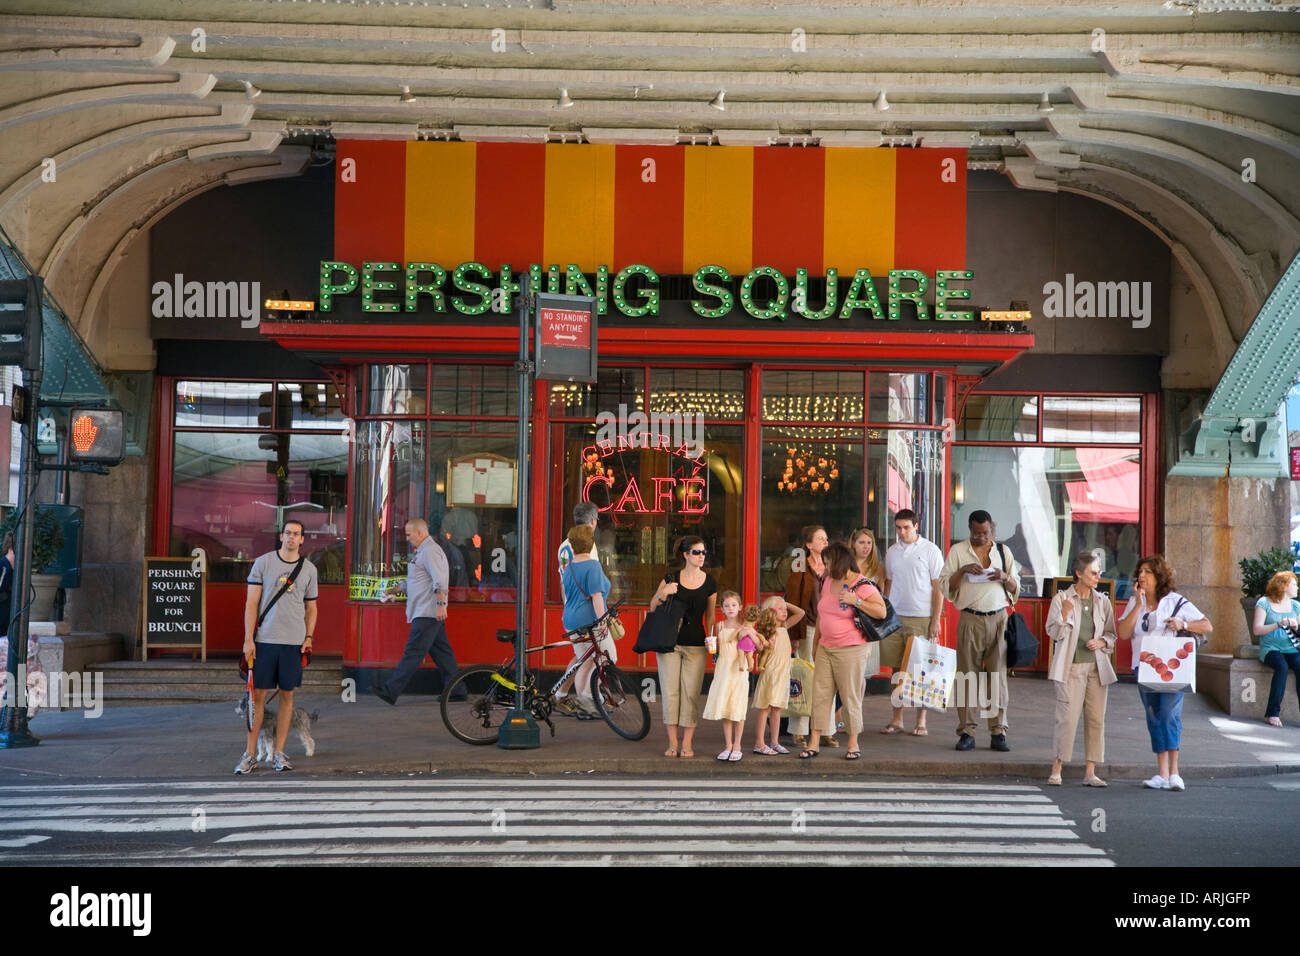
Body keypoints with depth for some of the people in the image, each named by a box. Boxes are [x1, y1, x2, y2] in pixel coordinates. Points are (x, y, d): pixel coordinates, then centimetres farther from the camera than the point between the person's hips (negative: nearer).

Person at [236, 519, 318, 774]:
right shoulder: (263, 563, 2)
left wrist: (308, 637, 2)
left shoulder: (309, 569, 9)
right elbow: (251, 603, 1)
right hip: (264, 639, -2)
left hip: (294, 643, 2)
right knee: (258, 695, 0)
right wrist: (248, 639, -6)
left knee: (287, 696, 5)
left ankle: (279, 753, 13)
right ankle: (250, 755, 6)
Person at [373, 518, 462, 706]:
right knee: (441, 650, 10)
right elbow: (411, 581, 31)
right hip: (430, 613, 11)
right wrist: (393, 590, 22)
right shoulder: (423, 551, 22)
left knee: (414, 652, -9)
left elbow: (440, 581, -23)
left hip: (428, 614, -11)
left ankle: (391, 691, -9)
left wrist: (440, 604, -29)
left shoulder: (430, 551, -12)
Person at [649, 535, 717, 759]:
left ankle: (687, 744, 5)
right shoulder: (672, 578, 2)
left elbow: (711, 615, 13)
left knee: (691, 693, -3)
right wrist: (663, 594, -14)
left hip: (696, 644, 0)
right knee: (670, 691, -1)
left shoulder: (709, 582, 6)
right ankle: (672, 743, 6)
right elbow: (653, 607, 5)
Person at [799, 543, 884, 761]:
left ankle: (853, 744, 10)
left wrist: (856, 601, -25)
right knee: (820, 694, 4)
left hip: (850, 650, -7)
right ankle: (814, 743, 7)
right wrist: (816, 643, 22)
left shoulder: (862, 585, -11)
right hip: (825, 648, 7)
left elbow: (882, 612, -16)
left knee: (851, 697, -1)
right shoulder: (828, 581, 11)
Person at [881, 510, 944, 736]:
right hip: (895, 617, 4)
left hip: (921, 618, -4)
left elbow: (938, 587, -3)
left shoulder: (931, 550, -2)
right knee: (897, 669, 5)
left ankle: (921, 721, 7)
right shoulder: (891, 552, 11)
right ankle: (896, 720, 11)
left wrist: (936, 620, -8)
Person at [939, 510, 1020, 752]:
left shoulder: (1003, 552, 13)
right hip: (970, 620, -1)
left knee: (998, 675, 0)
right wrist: (963, 570, -13)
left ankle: (998, 732, 4)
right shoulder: (958, 551, 7)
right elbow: (944, 585, 2)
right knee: (968, 675, -3)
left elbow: (1016, 589, 15)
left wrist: (1004, 577, -6)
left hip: (998, 619, 1)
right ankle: (966, 732, 2)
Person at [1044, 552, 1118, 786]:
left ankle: (1090, 772, 9)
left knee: (1096, 719, 2)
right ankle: (1057, 769, 1)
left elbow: (1111, 634, 16)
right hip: (1071, 667, -4)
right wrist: (1065, 613, -20)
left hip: (1097, 667, 4)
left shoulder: (1102, 601, 10)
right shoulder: (1061, 599, -1)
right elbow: (1053, 632, -4)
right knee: (1067, 718, -10)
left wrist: (1101, 642, -5)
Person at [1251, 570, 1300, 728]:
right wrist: (1278, 625, -17)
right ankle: (1273, 713, -27)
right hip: (1270, 648, -4)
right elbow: (1257, 630, -6)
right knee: (1282, 667, -34)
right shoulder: (1264, 603, 2)